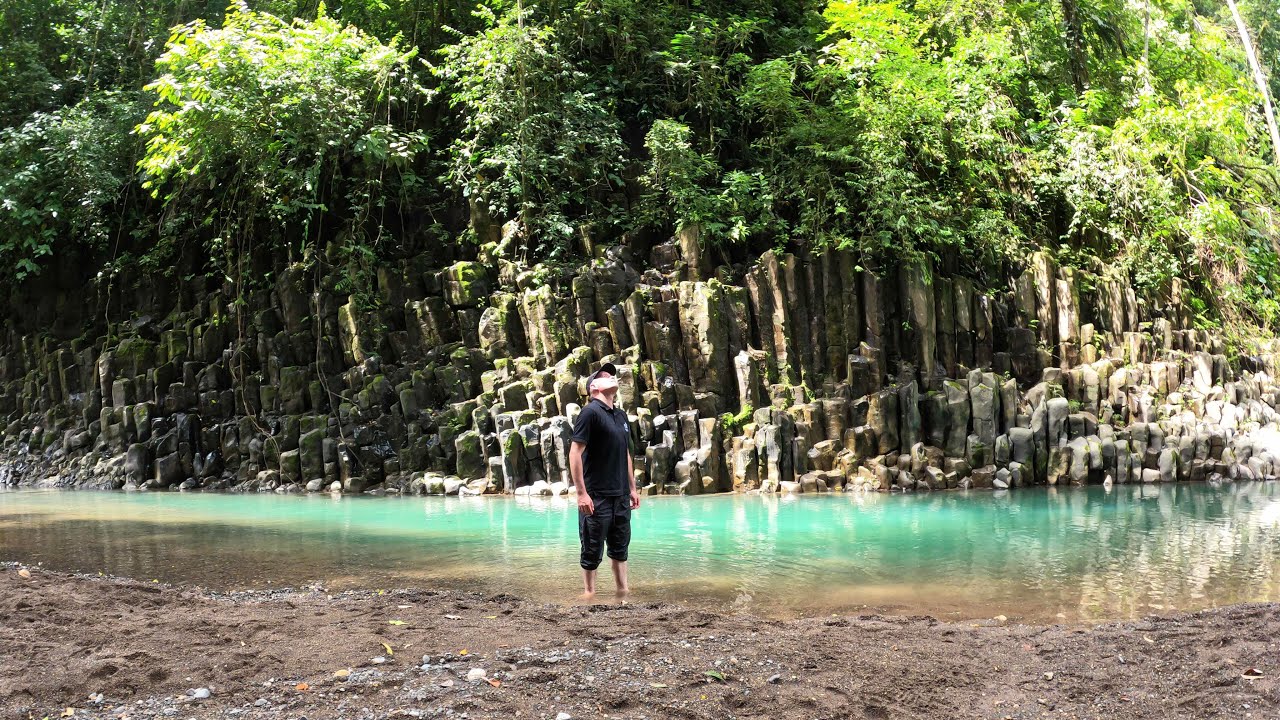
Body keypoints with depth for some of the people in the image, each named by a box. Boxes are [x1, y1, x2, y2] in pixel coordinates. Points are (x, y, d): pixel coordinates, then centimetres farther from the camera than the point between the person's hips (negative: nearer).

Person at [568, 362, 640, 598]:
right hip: (596, 496, -7)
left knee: (620, 545, 14)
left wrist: (632, 488, 18)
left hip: (621, 495, 7)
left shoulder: (621, 416, 13)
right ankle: (589, 592, 12)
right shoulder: (590, 412, -11)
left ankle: (624, 590, 23)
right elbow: (575, 453, -15)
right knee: (593, 549, 2)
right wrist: (581, 493, -19)